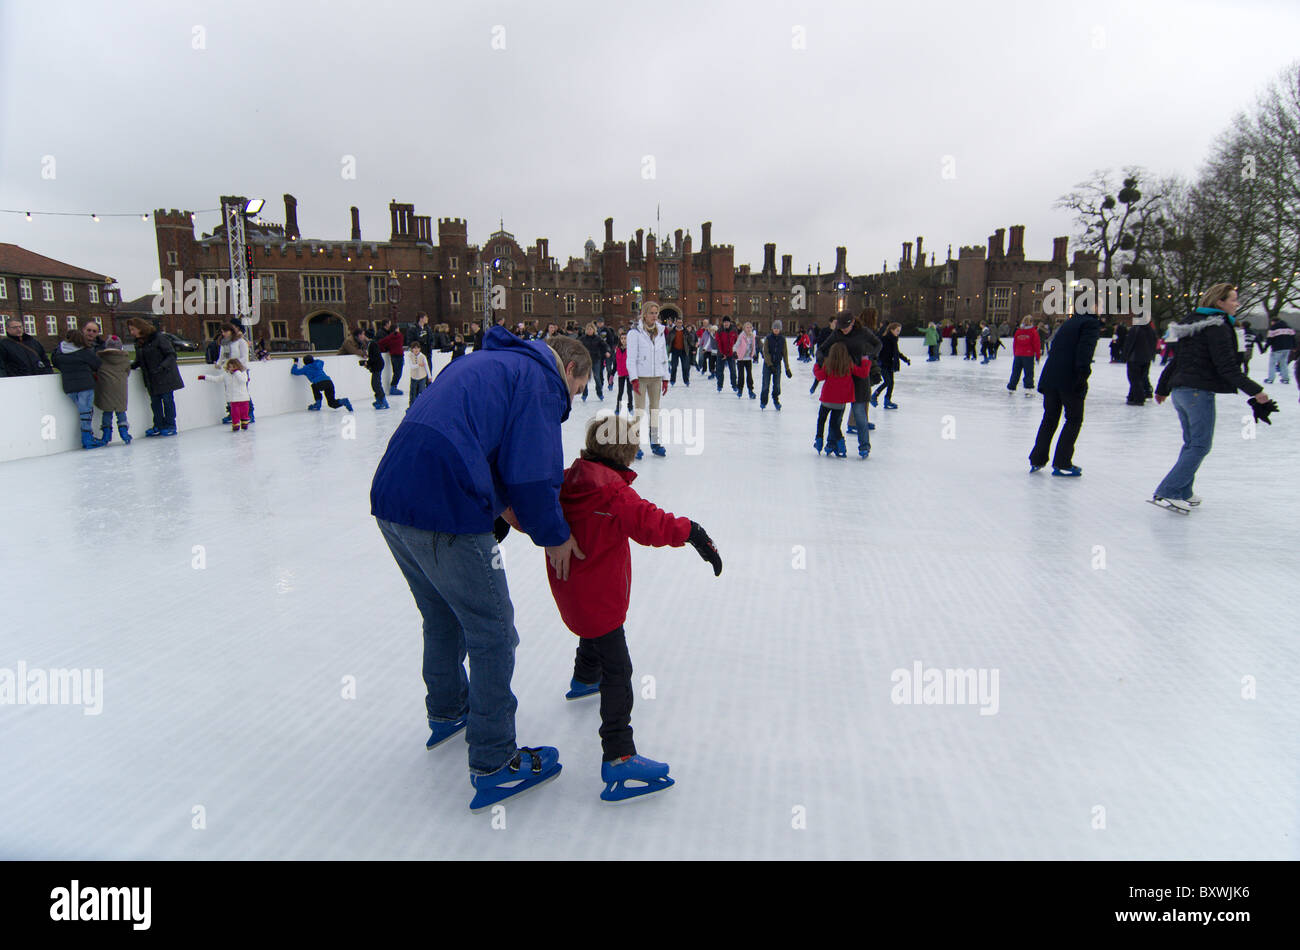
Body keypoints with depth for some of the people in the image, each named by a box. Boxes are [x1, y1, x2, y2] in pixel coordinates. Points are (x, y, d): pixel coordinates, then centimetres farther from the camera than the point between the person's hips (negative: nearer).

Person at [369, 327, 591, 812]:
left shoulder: (488, 361, 25)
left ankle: (446, 712, 49)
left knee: (442, 616, 28)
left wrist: (500, 504, 22)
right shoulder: (539, 378, -3)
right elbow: (532, 472, -11)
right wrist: (553, 535, 3)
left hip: (390, 499, 10)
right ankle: (492, 765, 15)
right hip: (445, 516, -9)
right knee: (492, 634, 4)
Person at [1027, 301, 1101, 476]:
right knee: (1074, 420, 4)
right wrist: (1082, 376, -20)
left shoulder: (1068, 323, 21)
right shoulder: (1092, 324, -2)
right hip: (1070, 380, -7)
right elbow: (1084, 351, -17)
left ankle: (1037, 460, 17)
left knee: (1050, 418, 16)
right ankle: (1061, 463, 1)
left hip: (1050, 377, 7)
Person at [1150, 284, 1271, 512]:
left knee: (1191, 442, 16)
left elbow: (1176, 361, 21)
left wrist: (1162, 388, 29)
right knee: (1200, 445, -4)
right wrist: (1255, 391, -15)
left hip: (1179, 390, 9)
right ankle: (1166, 492, -10)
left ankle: (1183, 493, 19)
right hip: (1199, 391, -9)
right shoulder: (1218, 328, -12)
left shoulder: (1192, 322, 15)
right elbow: (1227, 367, -17)